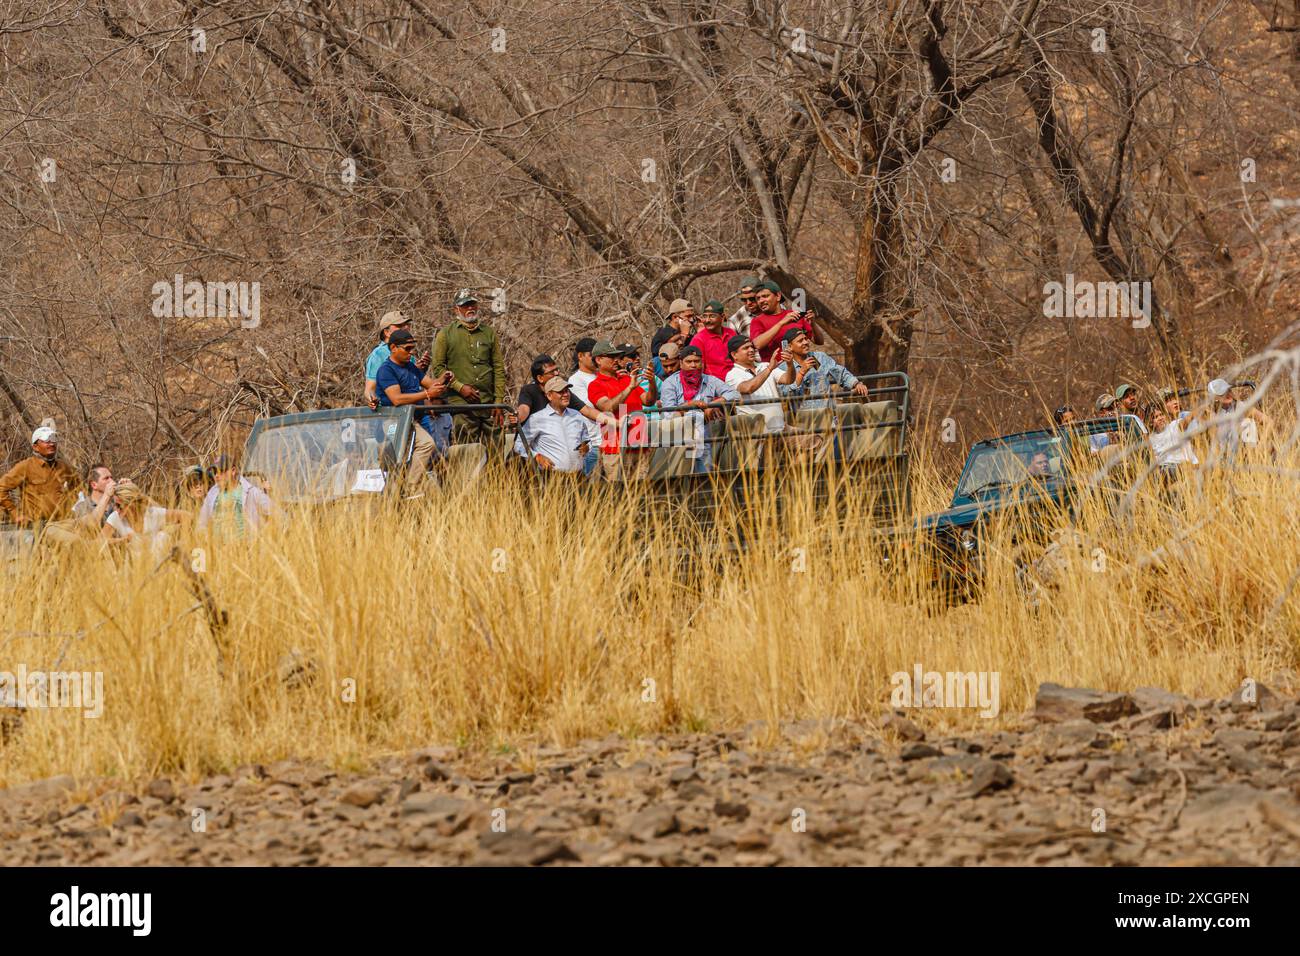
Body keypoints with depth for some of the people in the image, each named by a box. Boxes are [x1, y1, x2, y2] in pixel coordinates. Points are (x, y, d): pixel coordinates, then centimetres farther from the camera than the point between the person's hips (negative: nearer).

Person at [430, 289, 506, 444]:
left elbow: (499, 369, 12)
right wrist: (460, 387, -9)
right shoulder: (445, 334, 7)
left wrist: (499, 401, 4)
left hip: (488, 402, 3)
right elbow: (438, 368, 3)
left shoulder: (489, 333, 14)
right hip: (460, 402, -3)